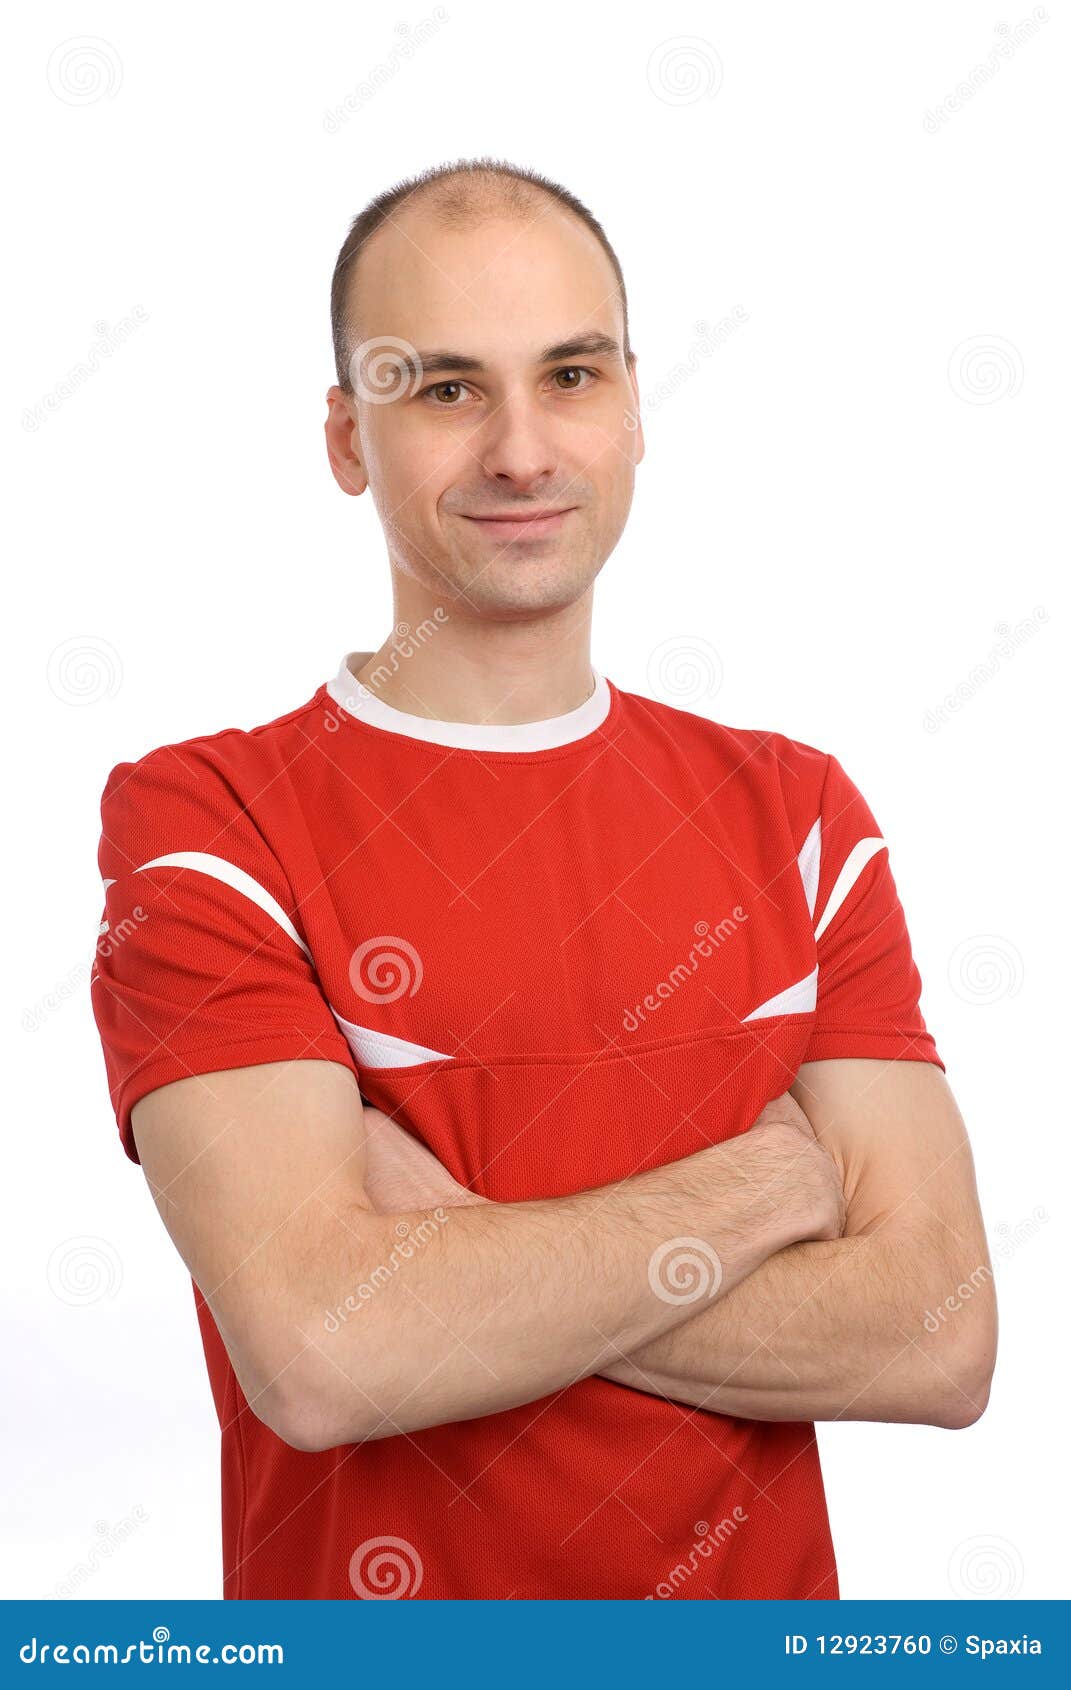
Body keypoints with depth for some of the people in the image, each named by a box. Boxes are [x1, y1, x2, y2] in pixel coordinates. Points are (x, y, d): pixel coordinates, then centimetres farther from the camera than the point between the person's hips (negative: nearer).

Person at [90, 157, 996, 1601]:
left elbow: (942, 1342, -12)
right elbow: (320, 1356, -27)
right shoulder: (199, 824, -14)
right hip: (368, 1607, -2)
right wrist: (764, 1183, -16)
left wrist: (452, 1260, -21)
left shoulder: (801, 814, -3)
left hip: (761, 1604, 3)